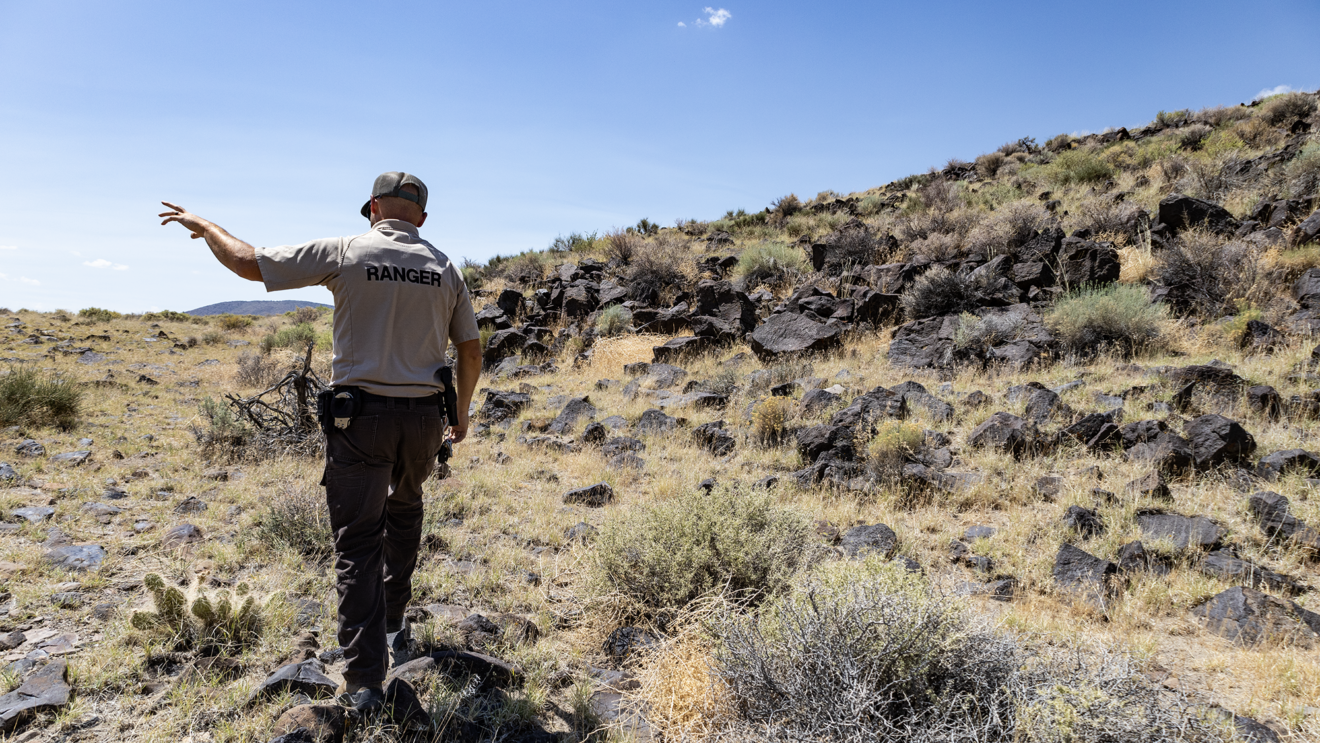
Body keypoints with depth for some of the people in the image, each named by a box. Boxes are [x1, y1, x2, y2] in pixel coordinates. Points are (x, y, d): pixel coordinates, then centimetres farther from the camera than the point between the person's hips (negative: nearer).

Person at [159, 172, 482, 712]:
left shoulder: (345, 253, -5)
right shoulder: (444, 269, 5)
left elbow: (249, 263, 1)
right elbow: (471, 350, 9)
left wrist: (202, 225, 20)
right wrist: (462, 411, 22)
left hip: (361, 416, -3)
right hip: (424, 417, 4)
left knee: (358, 544, 3)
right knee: (405, 508, 29)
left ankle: (364, 679, 3)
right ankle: (394, 611, 43)